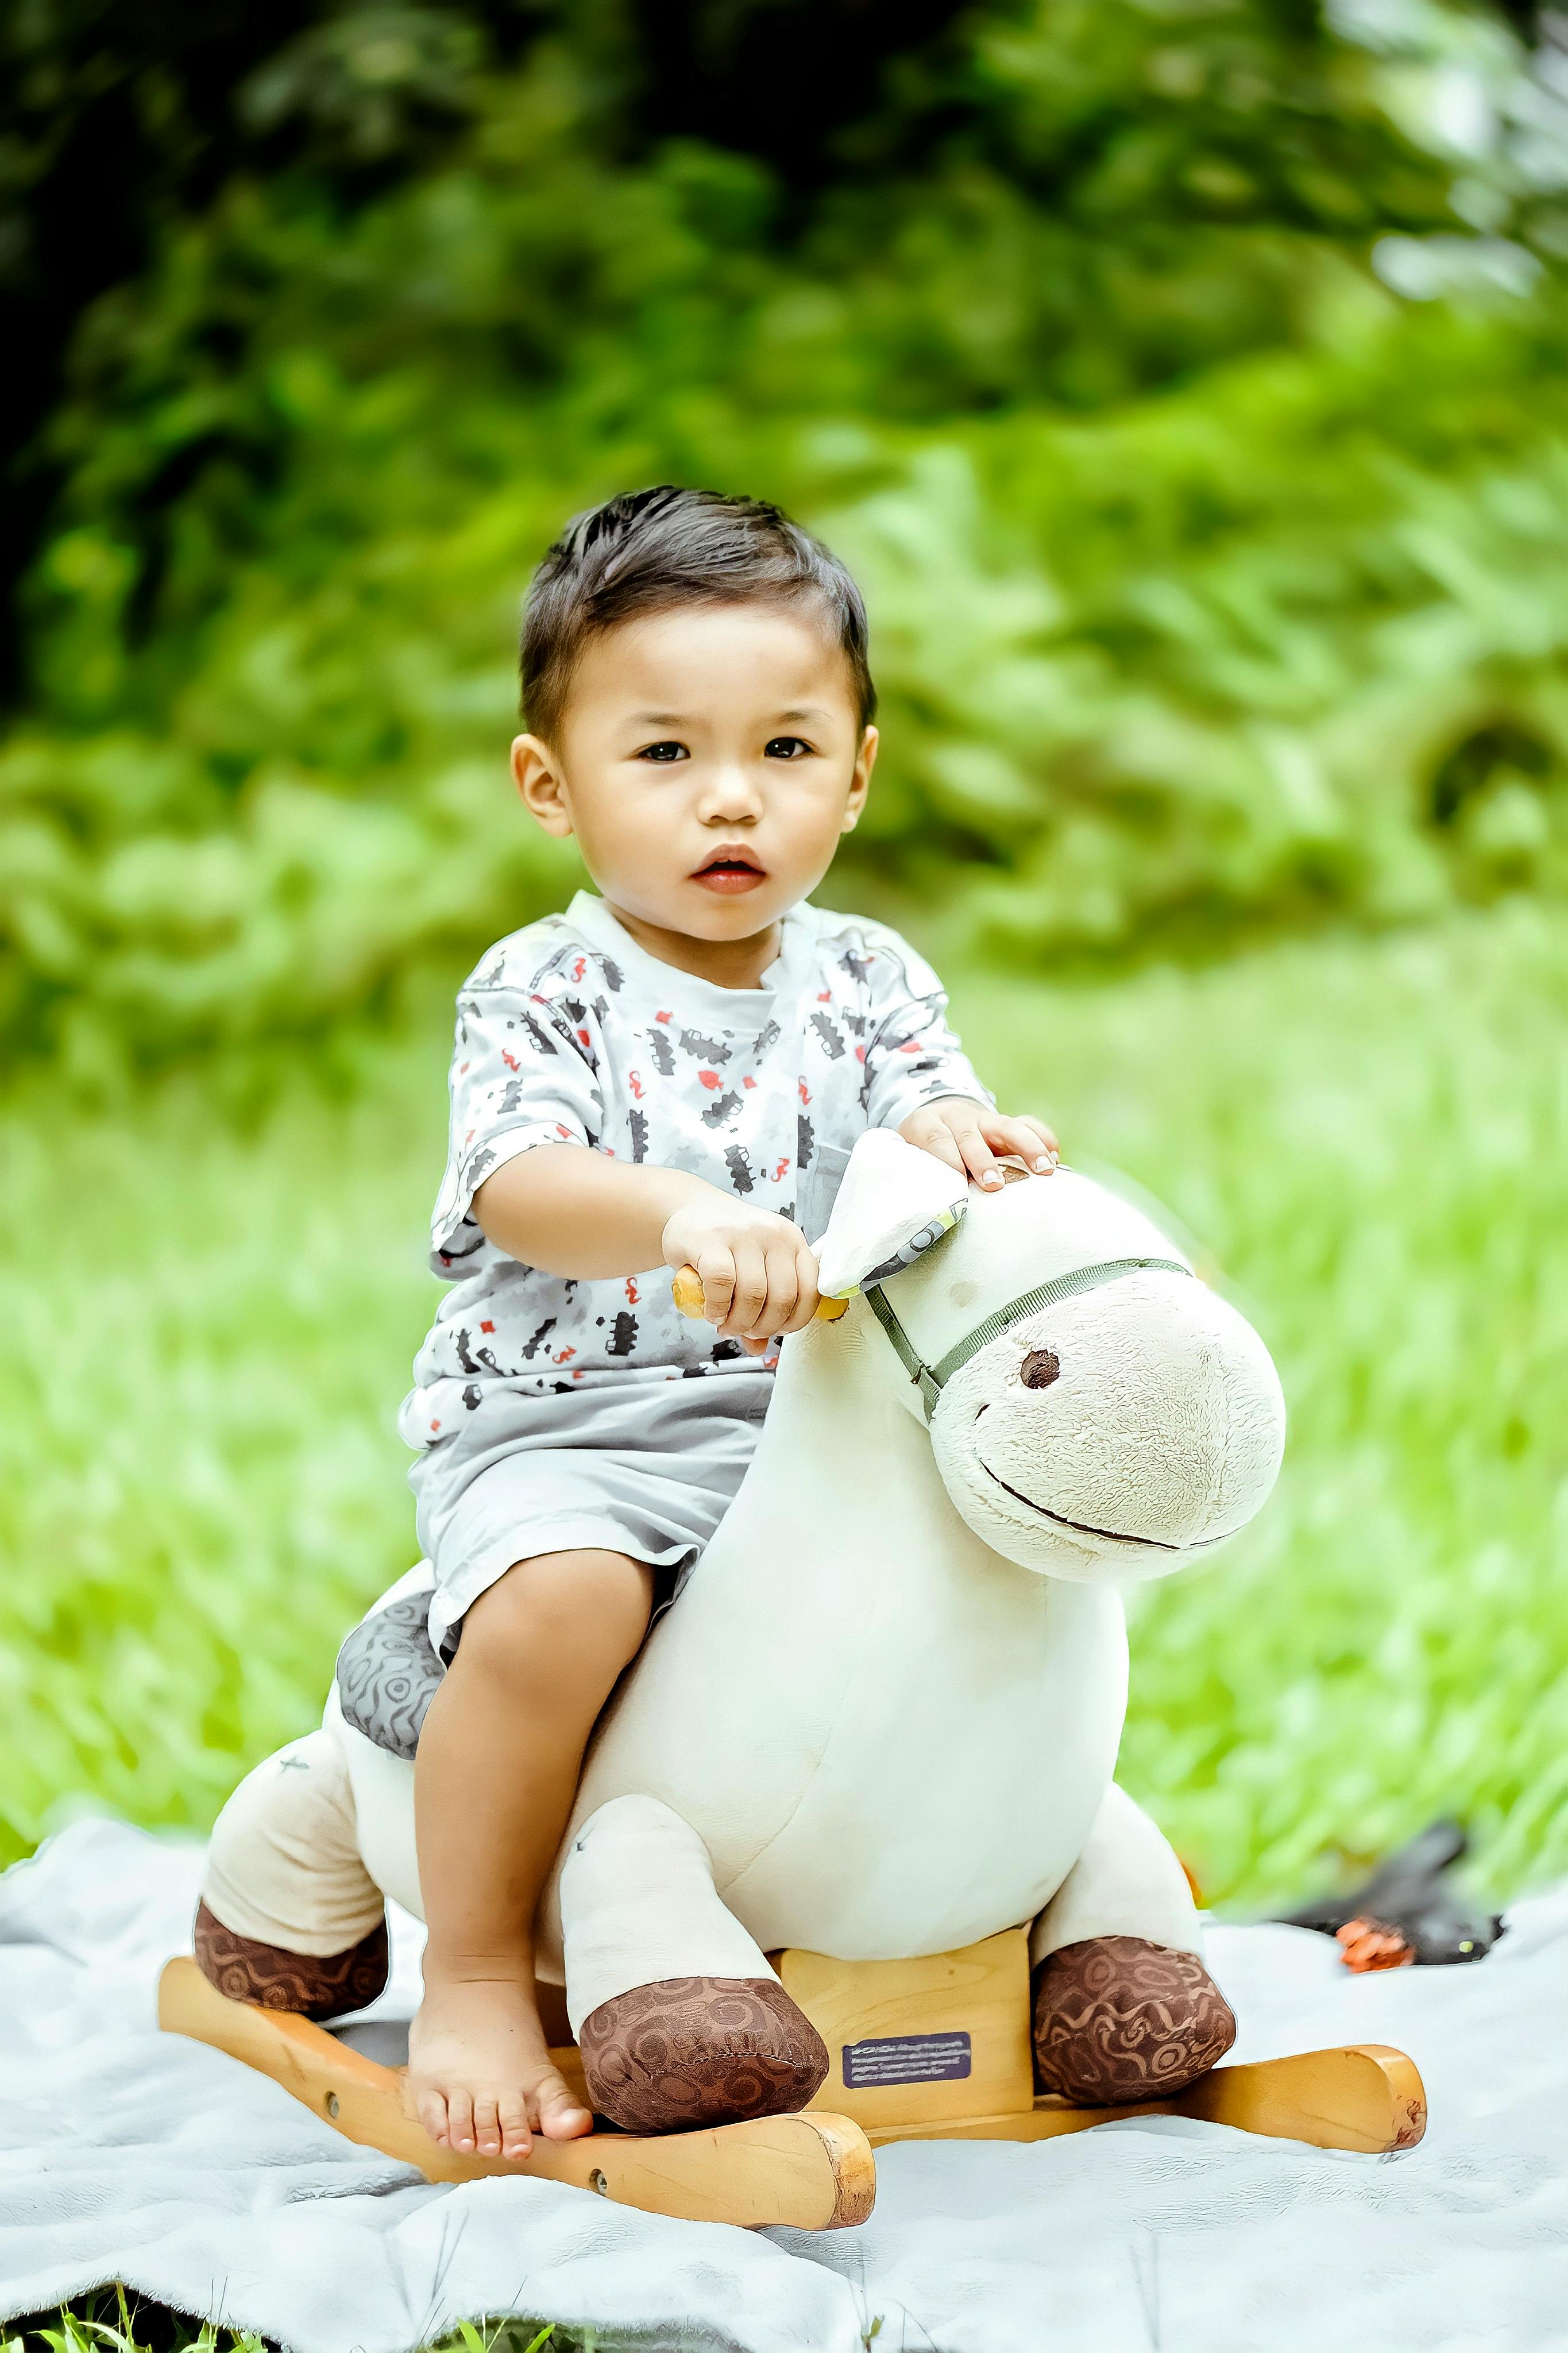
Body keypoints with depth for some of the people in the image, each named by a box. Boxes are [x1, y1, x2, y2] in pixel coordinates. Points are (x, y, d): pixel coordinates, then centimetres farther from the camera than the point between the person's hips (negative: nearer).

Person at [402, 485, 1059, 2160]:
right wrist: (681, 1217, -42)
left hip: (805, 1419, 5)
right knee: (560, 1597, -32)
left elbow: (926, 1111, -4)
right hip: (561, 1426, -5)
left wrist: (955, 1143, -30)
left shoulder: (866, 980, 8)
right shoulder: (540, 990, -6)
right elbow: (519, 1189, -22)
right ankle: (475, 1976, -14)